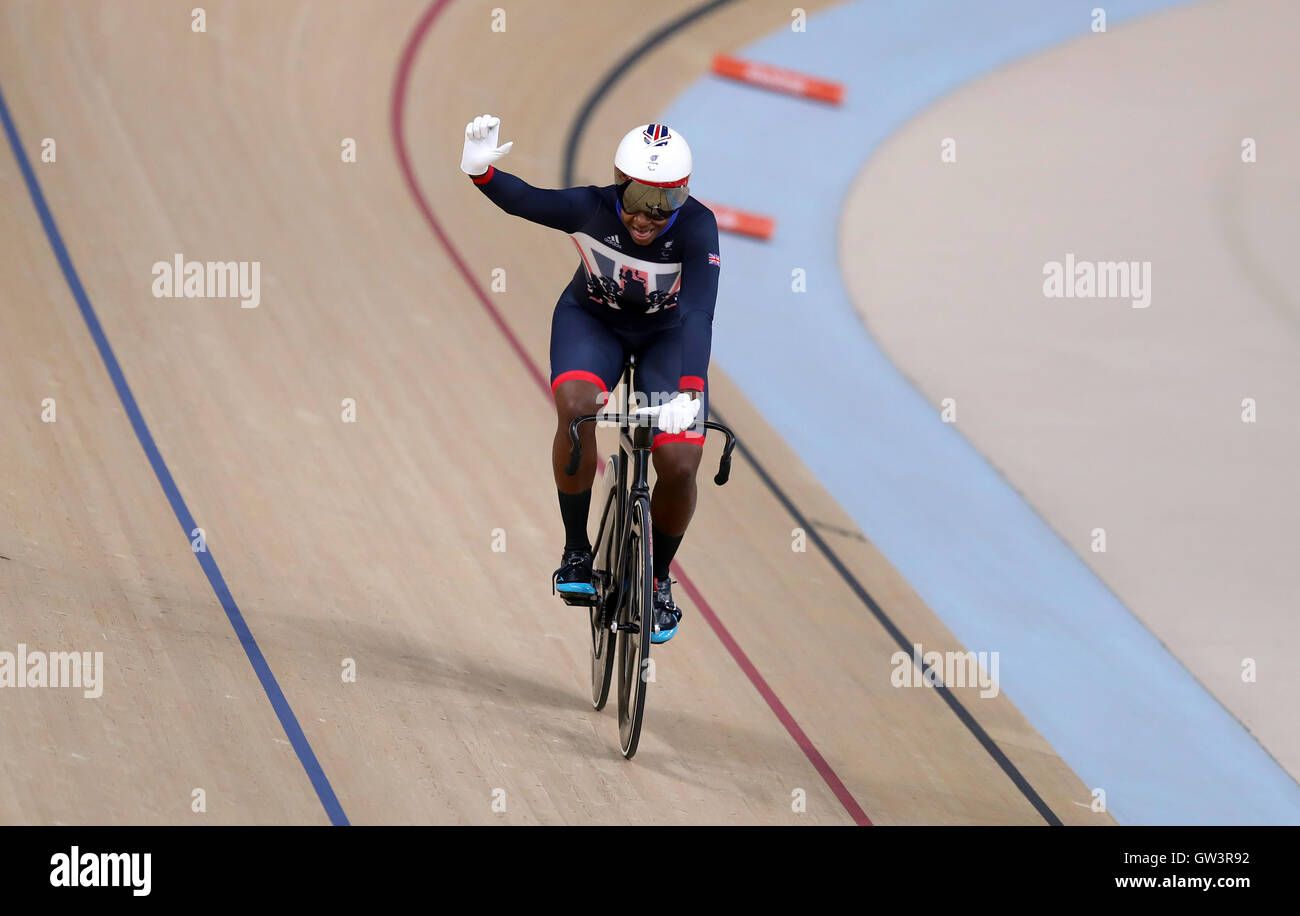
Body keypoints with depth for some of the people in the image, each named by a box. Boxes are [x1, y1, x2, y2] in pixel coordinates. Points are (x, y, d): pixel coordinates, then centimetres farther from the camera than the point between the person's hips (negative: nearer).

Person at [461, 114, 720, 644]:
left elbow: (699, 314, -41)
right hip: (593, 321, 0)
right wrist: (479, 170, -44)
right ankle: (576, 552, -15)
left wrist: (690, 391, -53)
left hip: (667, 335, 0)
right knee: (576, 407, -32)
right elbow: (521, 199, -23)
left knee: (679, 466, -15)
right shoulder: (593, 207, -29)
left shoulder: (697, 227, -33)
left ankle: (658, 579, 13)